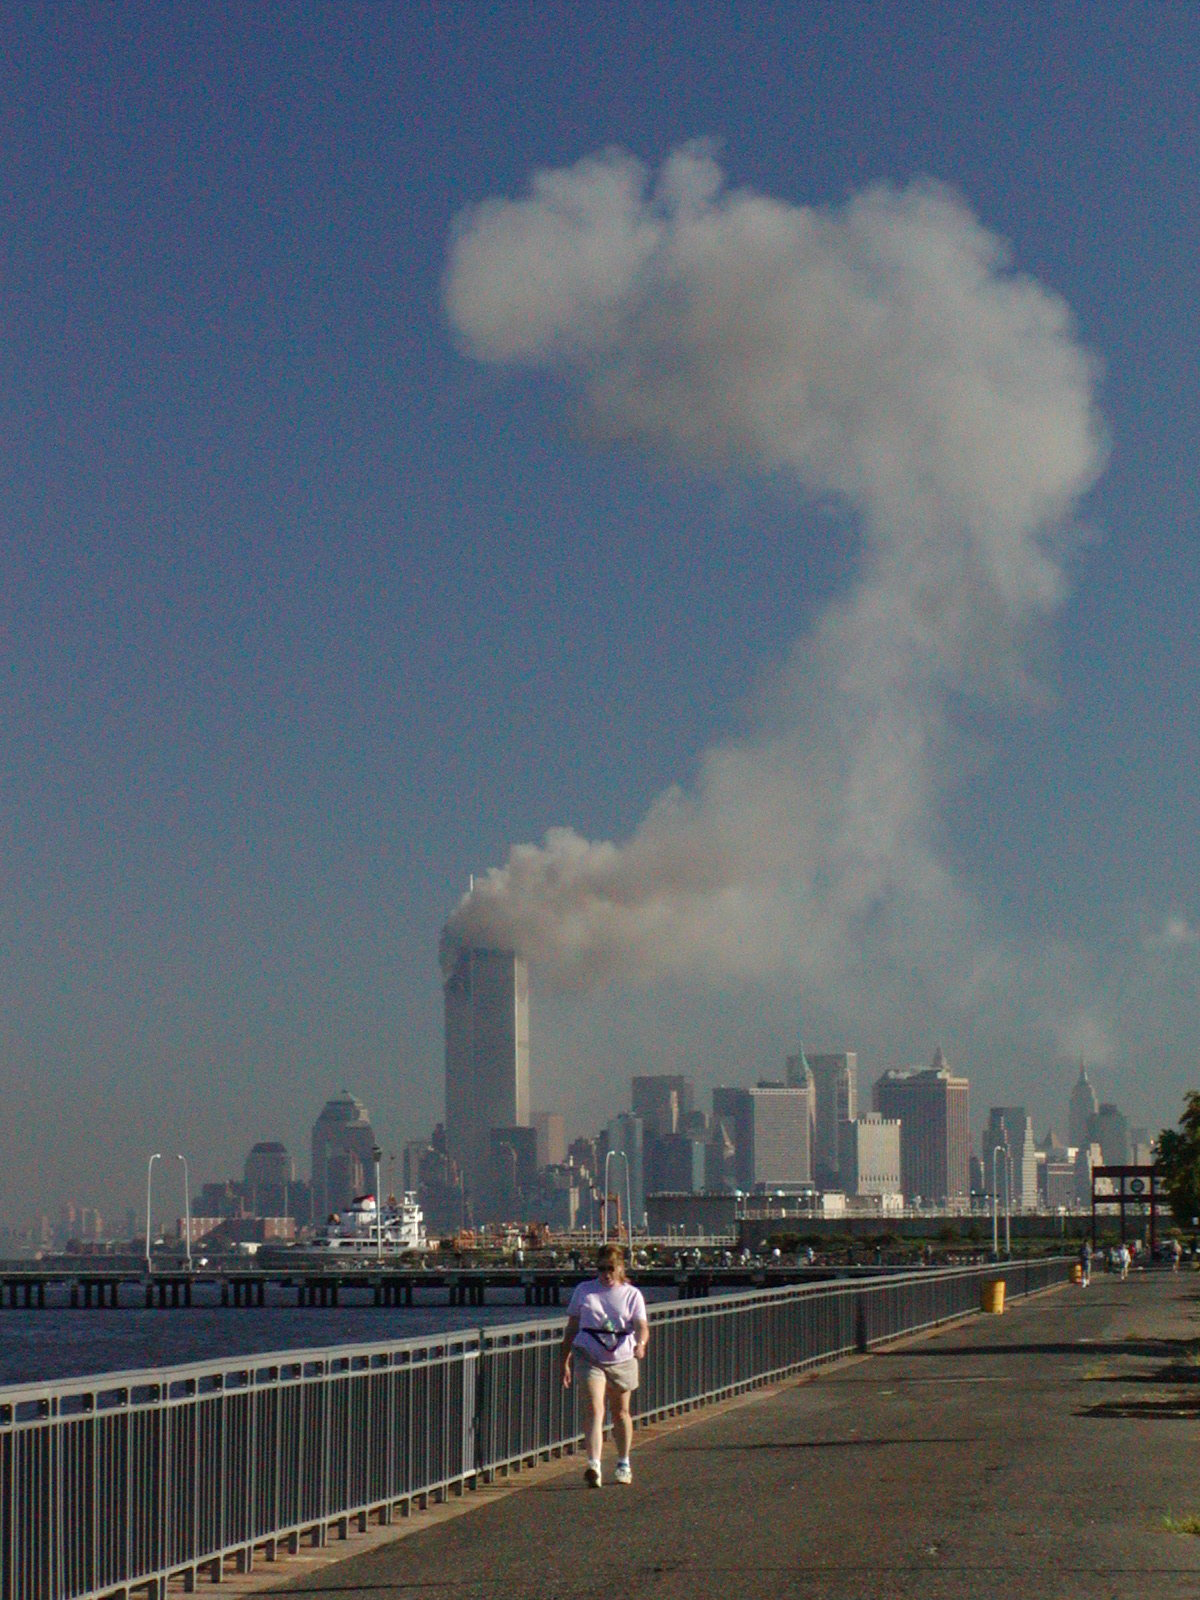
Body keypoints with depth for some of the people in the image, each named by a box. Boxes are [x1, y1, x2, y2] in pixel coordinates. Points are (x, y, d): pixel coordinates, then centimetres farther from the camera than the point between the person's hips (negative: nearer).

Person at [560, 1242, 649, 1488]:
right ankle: (593, 1466, -28)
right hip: (589, 1357, -1)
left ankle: (623, 1464, 33)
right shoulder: (584, 1291, 7)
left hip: (622, 1359, 1)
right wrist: (564, 1361, 10)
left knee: (621, 1412, 14)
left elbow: (641, 1326, -7)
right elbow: (572, 1327, 12)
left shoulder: (631, 1294, 4)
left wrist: (641, 1343, -30)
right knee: (594, 1408, -18)